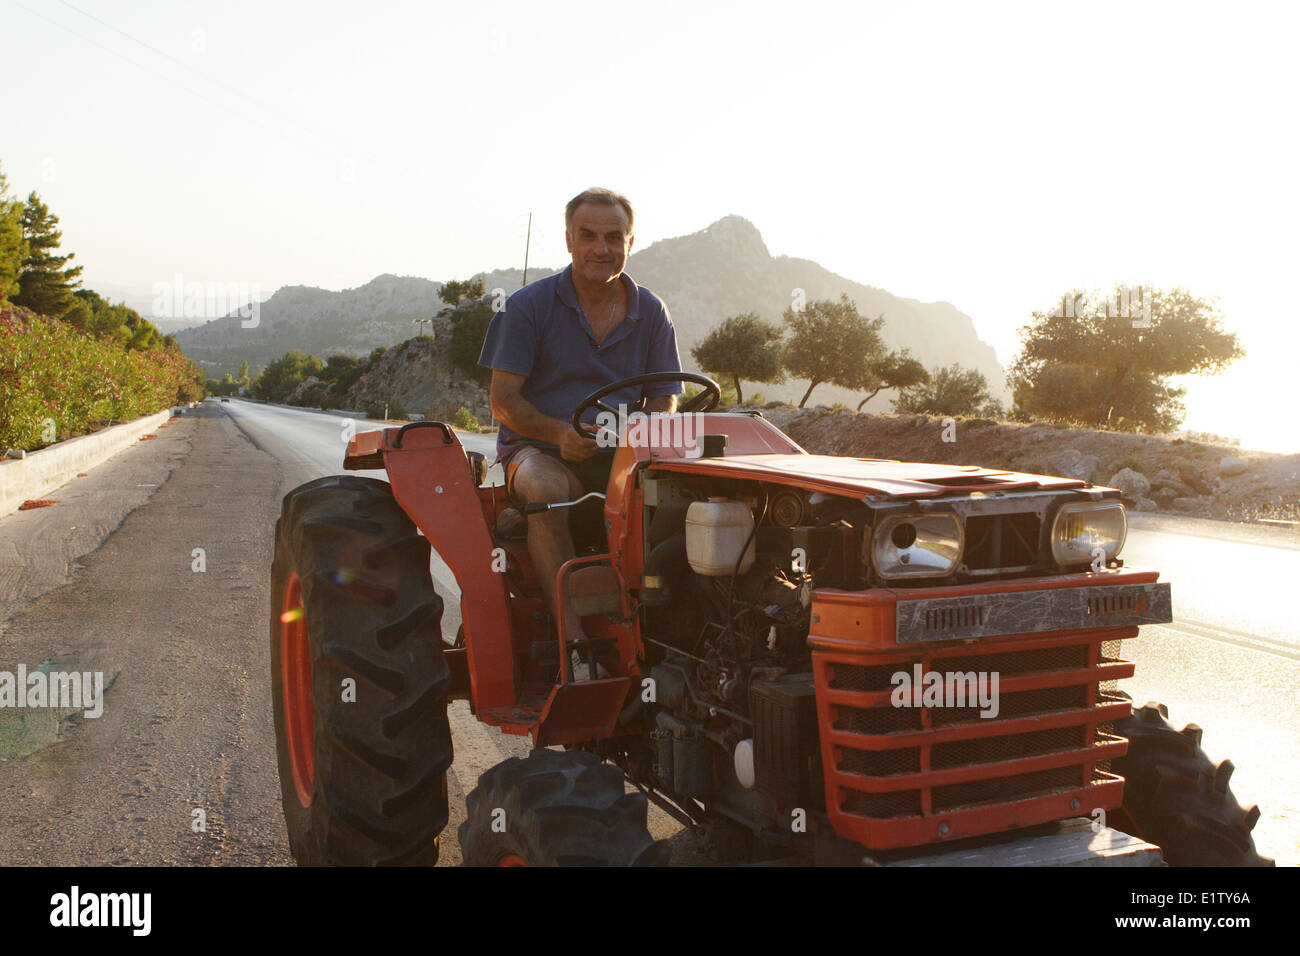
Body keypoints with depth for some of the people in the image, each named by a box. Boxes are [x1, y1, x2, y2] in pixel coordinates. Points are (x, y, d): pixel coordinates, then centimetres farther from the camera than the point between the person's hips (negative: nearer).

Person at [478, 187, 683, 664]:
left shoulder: (650, 312, 9)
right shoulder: (529, 305, -1)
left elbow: (665, 399, 7)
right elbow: (503, 400, -6)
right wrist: (559, 433, -25)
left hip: (622, 454, 3)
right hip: (536, 447, -2)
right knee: (548, 491, -38)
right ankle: (573, 638, -40)